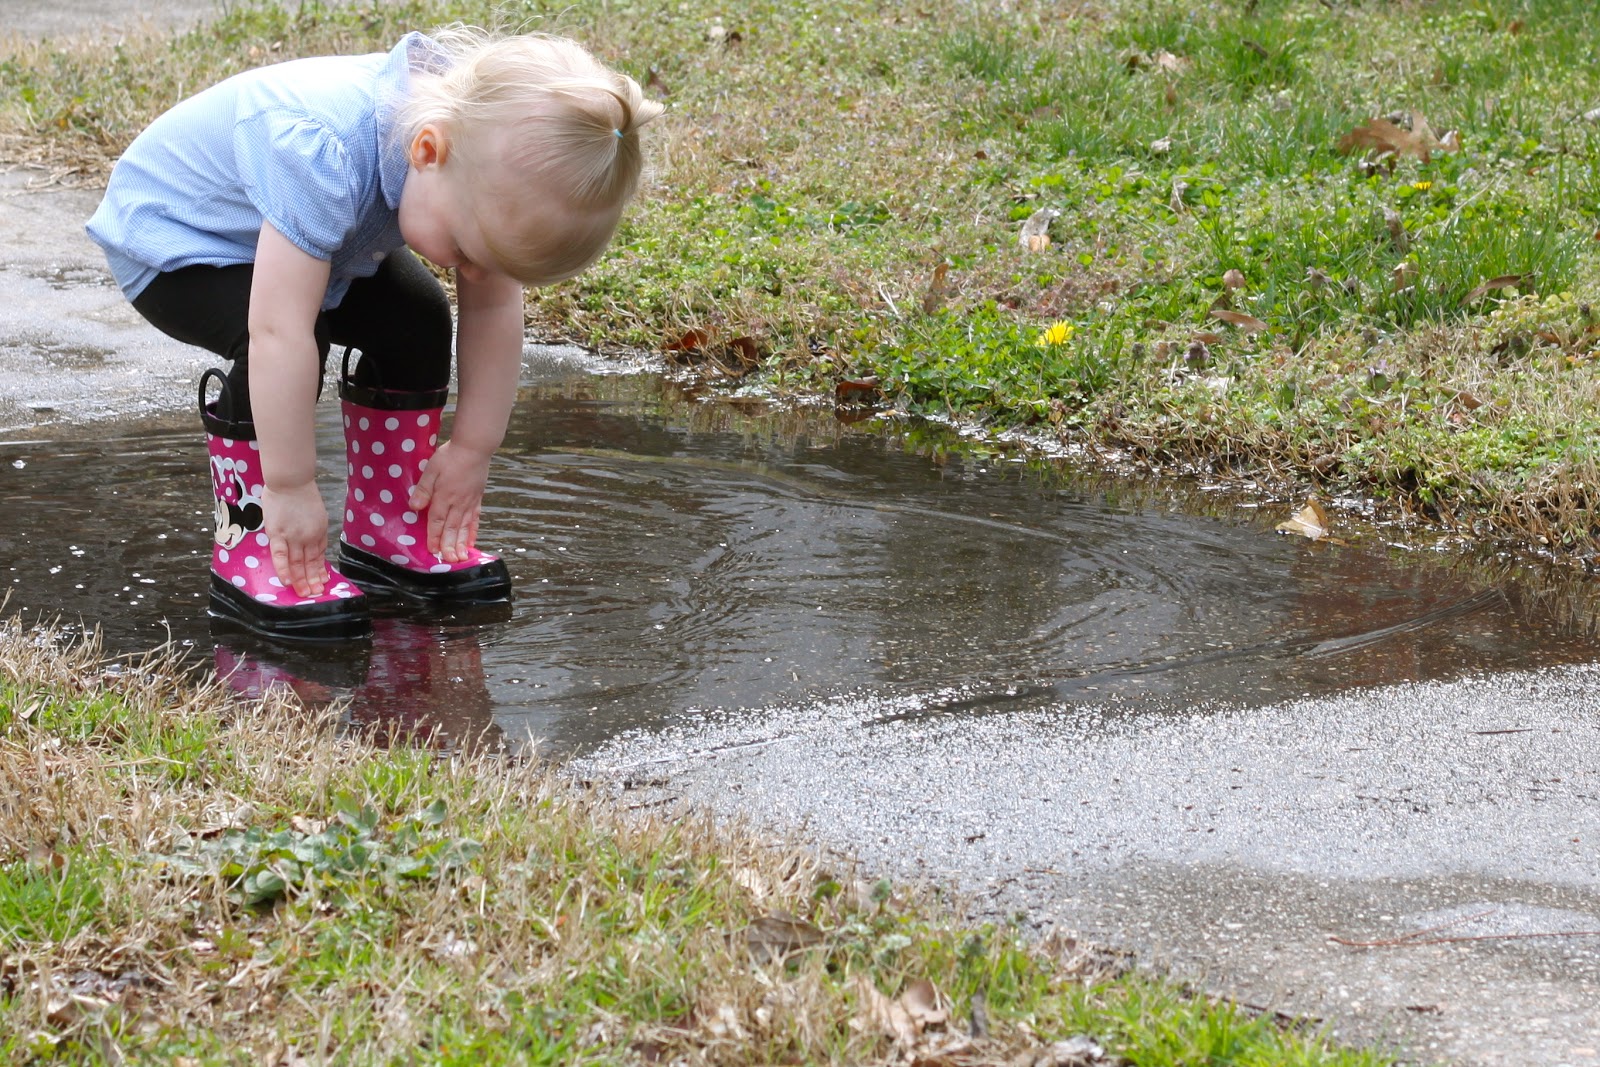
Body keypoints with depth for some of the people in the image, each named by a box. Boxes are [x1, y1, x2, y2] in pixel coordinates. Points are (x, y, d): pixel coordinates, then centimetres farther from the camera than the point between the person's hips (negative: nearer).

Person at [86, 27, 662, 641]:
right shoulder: (322, 153, -46)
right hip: (168, 240, -7)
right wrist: (289, 488, -39)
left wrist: (472, 449, -12)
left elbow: (493, 306, -13)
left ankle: (389, 531, 7)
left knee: (416, 322, -8)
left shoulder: (487, 156, -24)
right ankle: (250, 549, -19)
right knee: (283, 336, -31)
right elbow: (279, 332, -45)